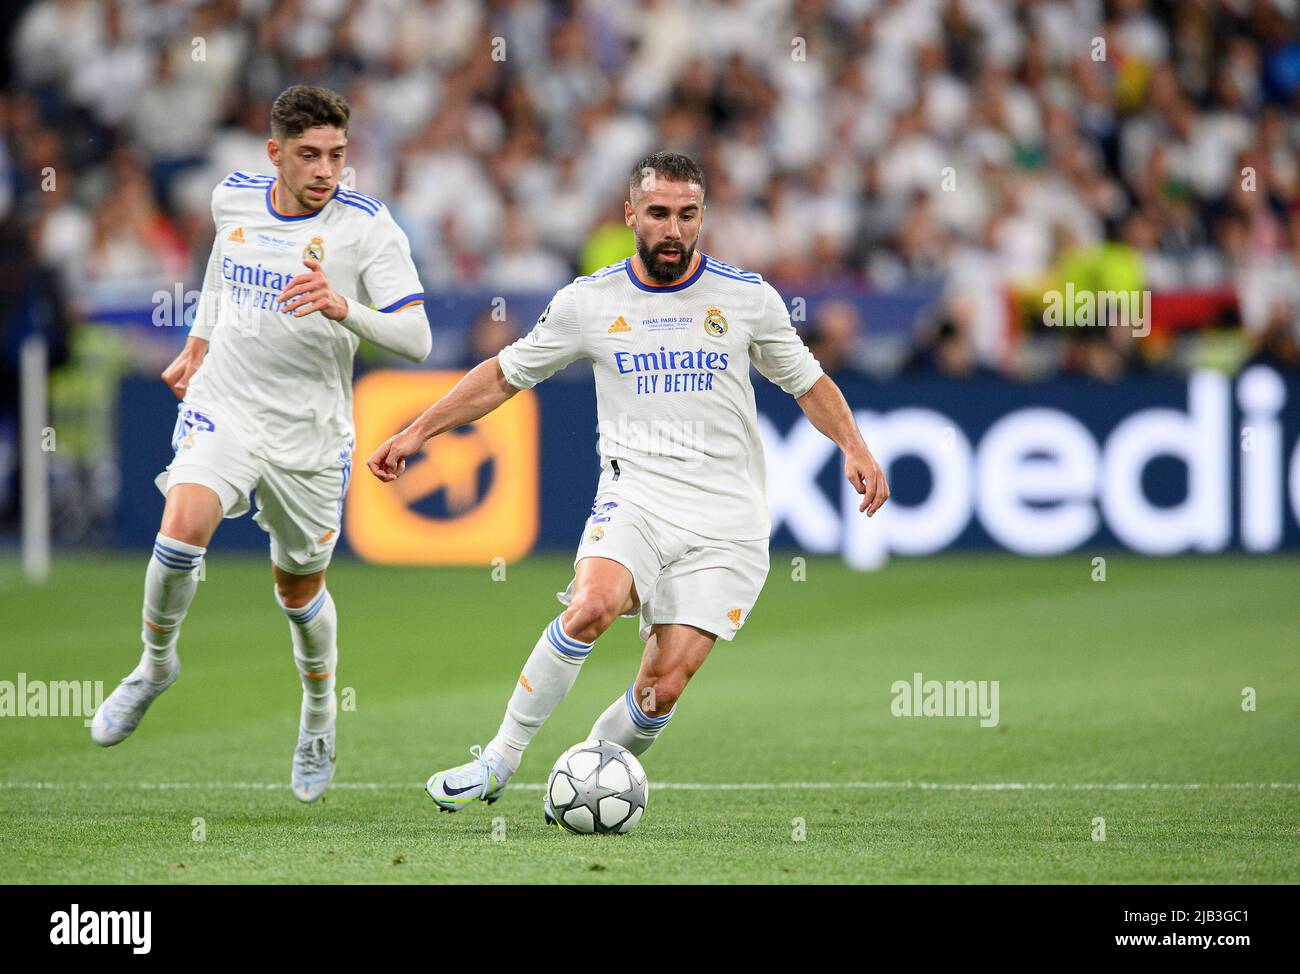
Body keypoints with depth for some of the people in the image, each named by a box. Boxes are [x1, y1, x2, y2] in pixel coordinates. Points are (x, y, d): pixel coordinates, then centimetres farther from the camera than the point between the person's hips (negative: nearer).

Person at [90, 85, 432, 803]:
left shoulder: (367, 227, -13)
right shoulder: (233, 199, -1)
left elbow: (416, 340, -19)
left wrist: (343, 307, -35)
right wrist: (197, 345, 29)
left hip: (310, 434, -1)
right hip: (222, 408, 1)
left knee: (299, 588, 12)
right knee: (182, 529, -25)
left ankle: (319, 721, 38)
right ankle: (156, 663, 1)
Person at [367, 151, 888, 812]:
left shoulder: (748, 298, 5)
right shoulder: (588, 301, 6)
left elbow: (808, 383, 18)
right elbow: (505, 374, 17)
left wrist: (854, 448, 1)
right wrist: (417, 432, 13)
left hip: (725, 524, 0)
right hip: (635, 498, 0)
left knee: (665, 684, -13)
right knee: (592, 605, -31)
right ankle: (500, 760, -19)